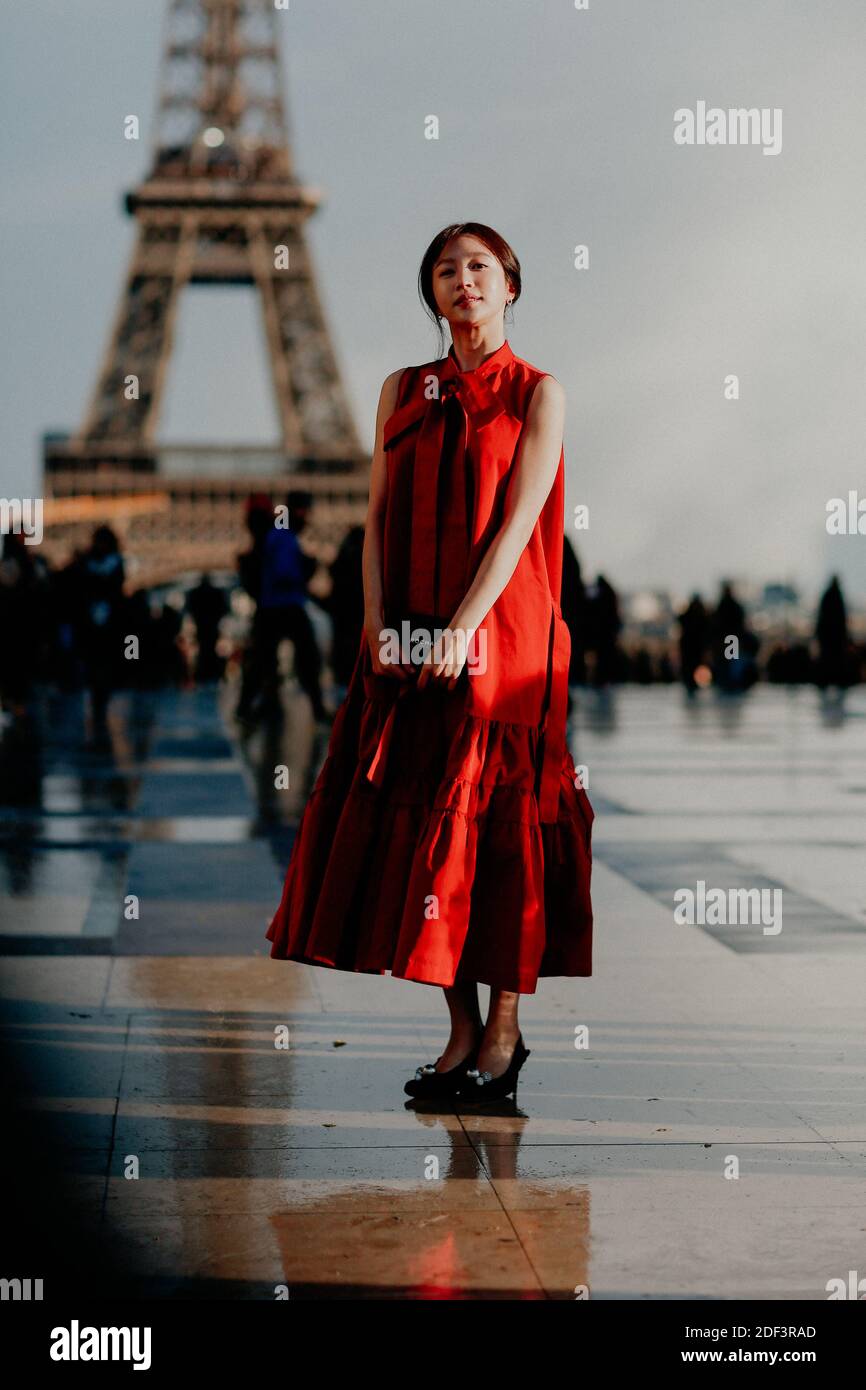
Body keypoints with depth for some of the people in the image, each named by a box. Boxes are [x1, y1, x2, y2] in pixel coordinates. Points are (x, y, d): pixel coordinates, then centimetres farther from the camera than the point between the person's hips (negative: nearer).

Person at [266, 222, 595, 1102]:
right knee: (417, 821, 1)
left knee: (497, 824, -3)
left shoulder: (538, 394, 2)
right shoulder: (404, 392, 13)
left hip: (501, 635, -4)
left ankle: (505, 1026, 6)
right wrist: (379, 627, -5)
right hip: (409, 642, 4)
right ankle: (462, 1029, 10)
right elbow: (379, 518, 8)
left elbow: (519, 521, -8)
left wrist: (461, 630, -17)